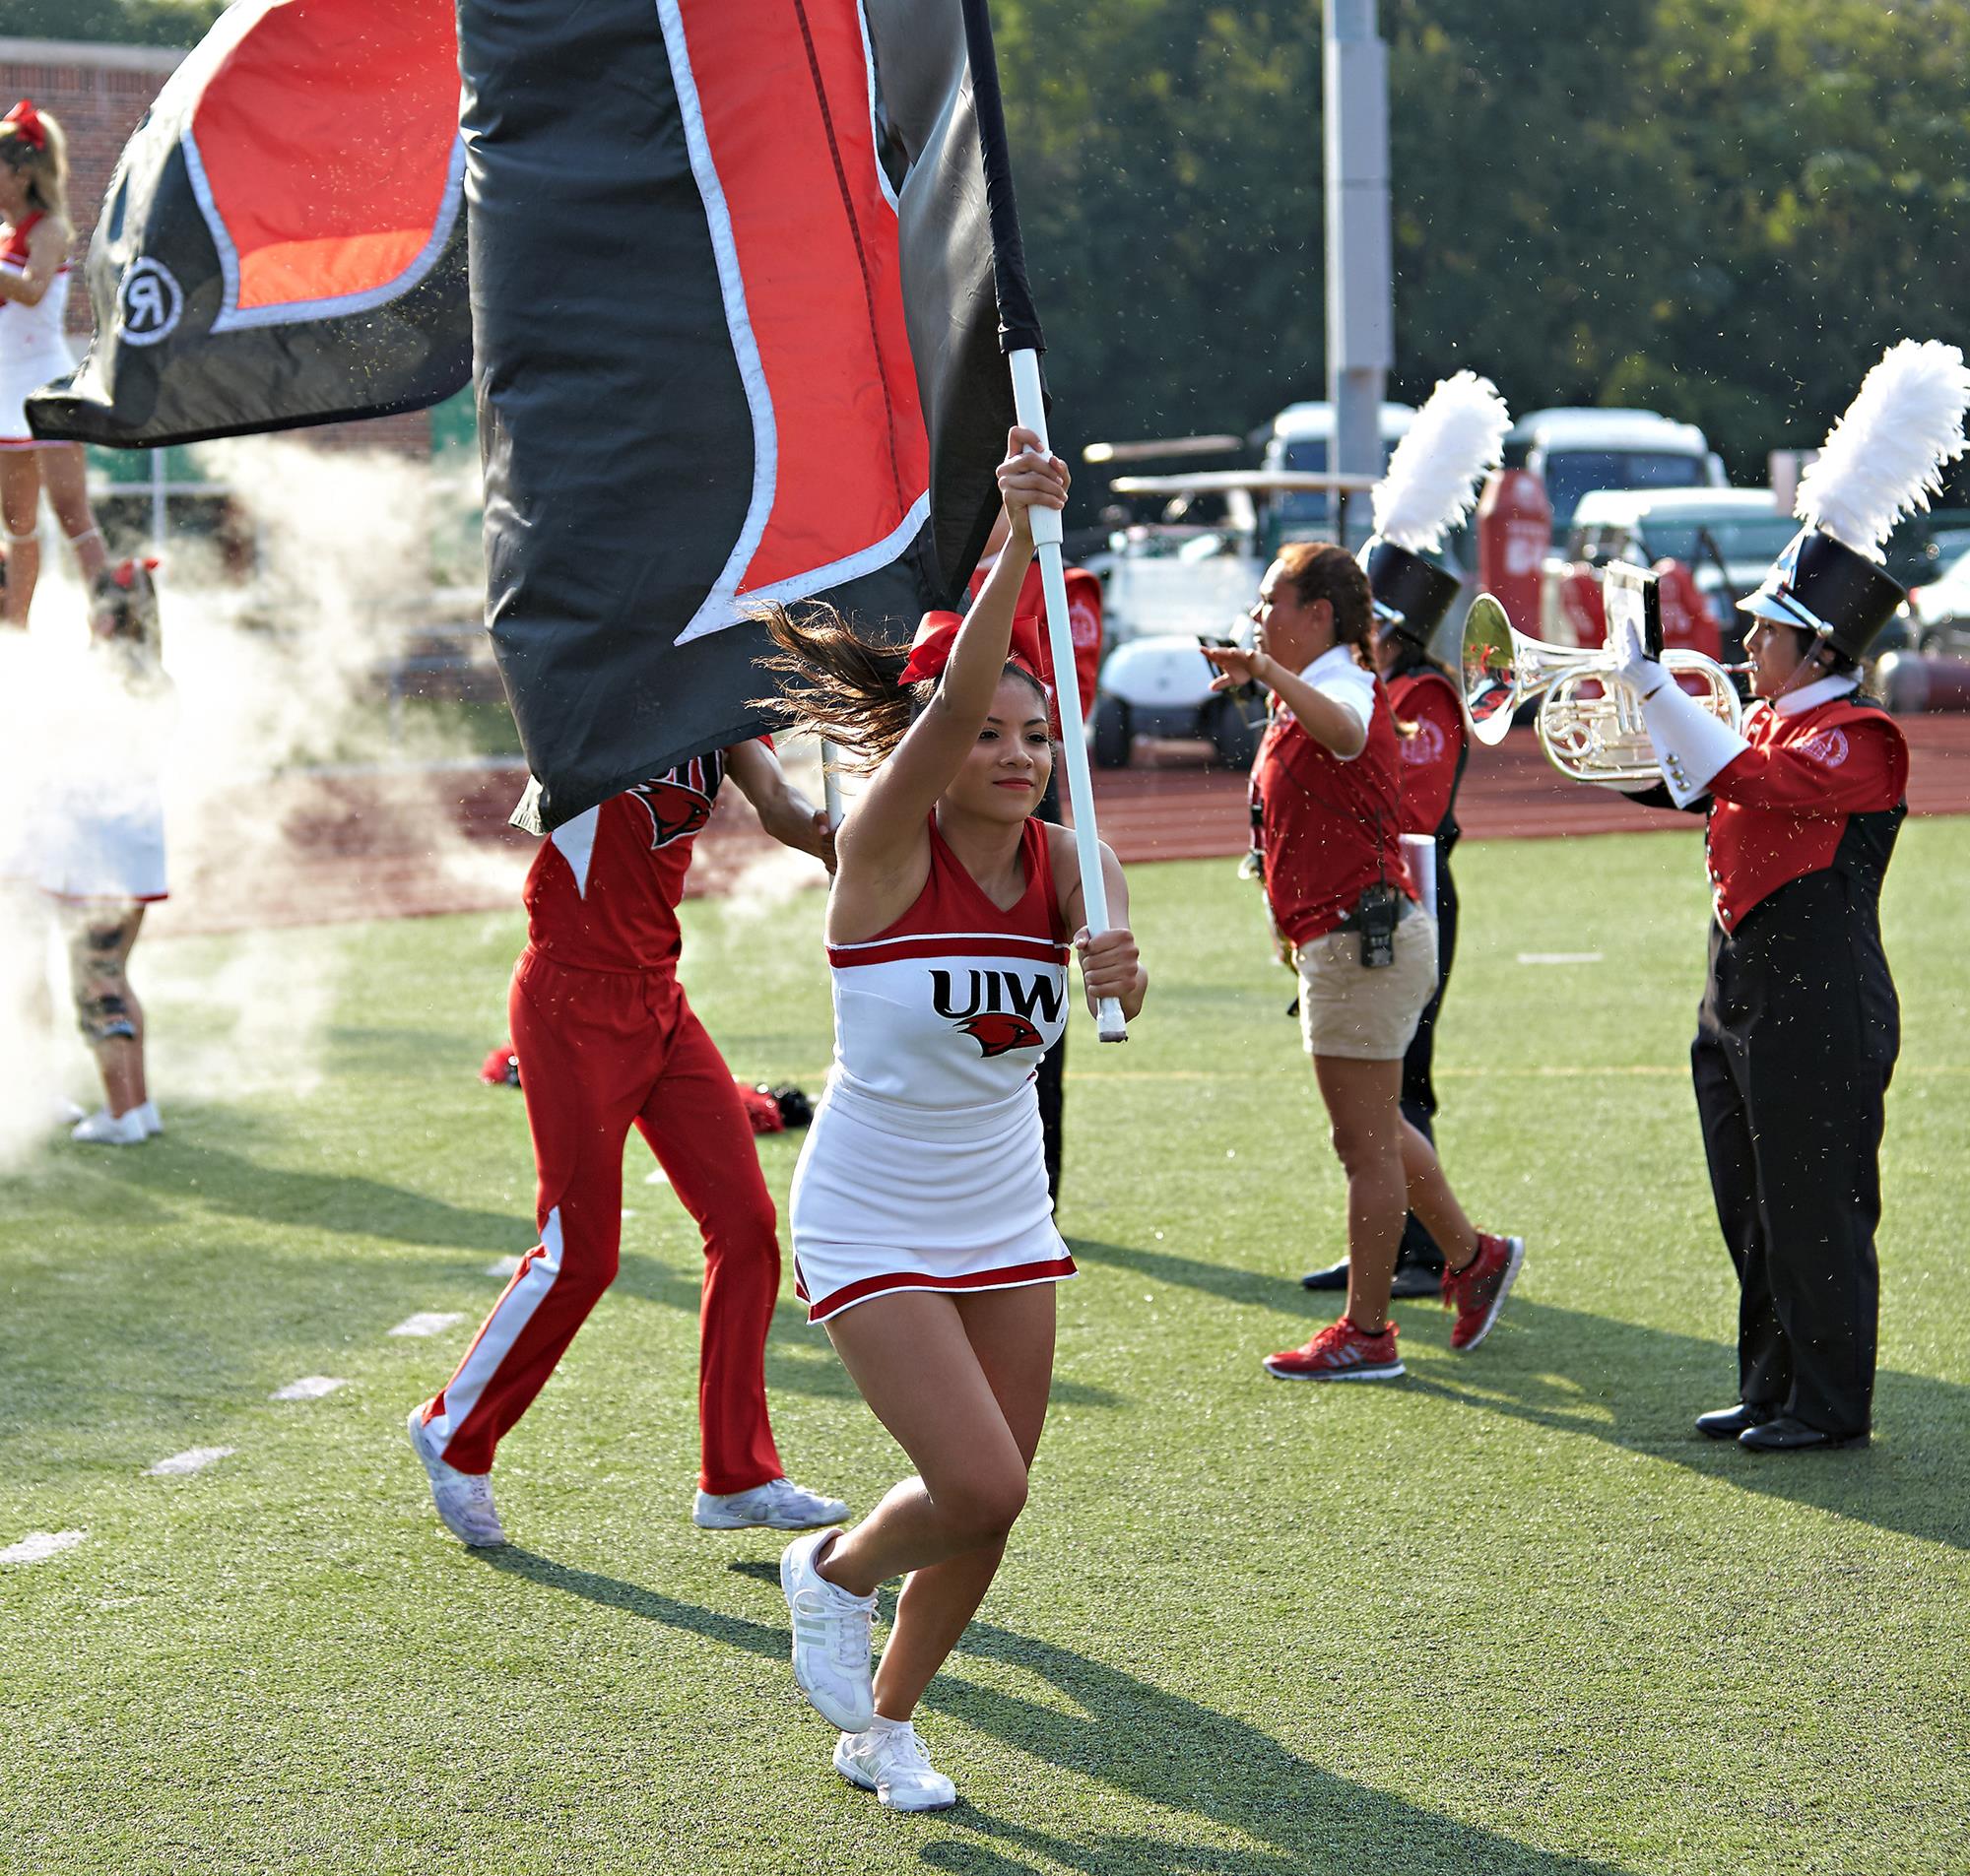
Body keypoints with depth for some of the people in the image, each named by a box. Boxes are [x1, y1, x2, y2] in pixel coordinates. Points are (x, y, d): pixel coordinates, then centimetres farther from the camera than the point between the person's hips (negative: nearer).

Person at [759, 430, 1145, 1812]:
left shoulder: (1061, 862, -5)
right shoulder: (887, 848, -18)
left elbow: (1112, 935, -26)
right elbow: (950, 701, -35)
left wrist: (1118, 963, -51)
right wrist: (1017, 536, -47)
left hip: (1005, 1220, 5)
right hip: (870, 1222, -5)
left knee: (989, 1509, 8)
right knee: (979, 1485, -17)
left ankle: (883, 1730, 32)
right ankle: (835, 1571, 16)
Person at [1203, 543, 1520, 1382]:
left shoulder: (1348, 686, -17)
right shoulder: (1305, 698, 16)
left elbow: (1342, 729, -43)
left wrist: (1269, 673, -58)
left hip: (1359, 936, -11)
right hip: (1338, 940, 11)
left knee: (1366, 1143, -3)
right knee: (1375, 1131, 21)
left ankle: (1365, 1334, 3)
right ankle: (1473, 1256, 33)